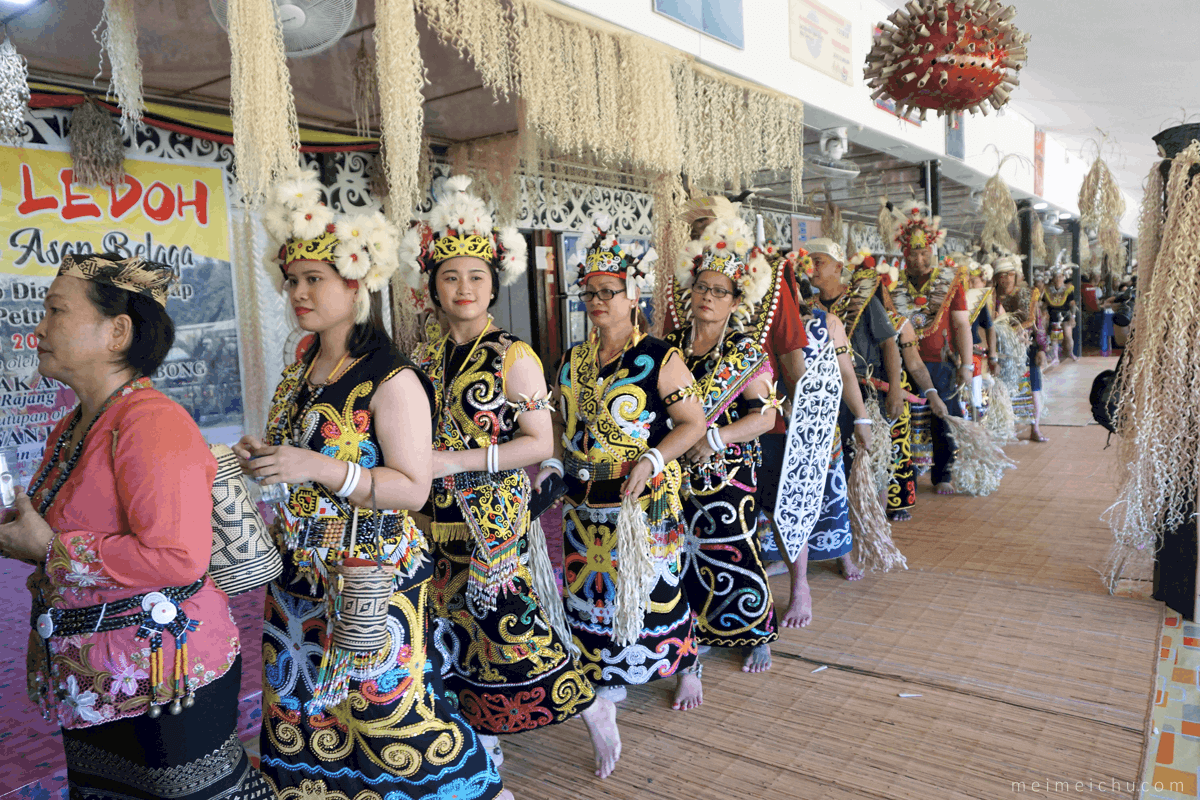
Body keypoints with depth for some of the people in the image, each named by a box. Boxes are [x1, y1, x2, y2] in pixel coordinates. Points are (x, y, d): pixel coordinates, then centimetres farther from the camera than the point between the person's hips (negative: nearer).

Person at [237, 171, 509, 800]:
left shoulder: (392, 381, -16)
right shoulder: (299, 375, 9)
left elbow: (412, 488, -19)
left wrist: (318, 468, -26)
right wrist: (260, 461, 1)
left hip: (372, 578, -8)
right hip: (301, 576, 8)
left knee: (387, 708, -1)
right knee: (304, 706, 17)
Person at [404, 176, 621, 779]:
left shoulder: (512, 357, -10)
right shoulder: (428, 358, 8)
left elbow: (539, 443, -13)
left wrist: (460, 461, -18)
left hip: (495, 515, -6)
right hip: (443, 518, 6)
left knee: (505, 619, -3)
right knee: (460, 623, 12)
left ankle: (592, 709, 21)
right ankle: (483, 741, 30)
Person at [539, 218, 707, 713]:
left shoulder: (658, 359, -9)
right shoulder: (573, 361, 9)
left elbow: (693, 422, -9)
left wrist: (651, 459, -21)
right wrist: (553, 464, 3)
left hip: (645, 500, -5)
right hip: (585, 502, 6)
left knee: (654, 584, 3)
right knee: (594, 585, 12)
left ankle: (686, 668, 27)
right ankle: (611, 674, 32)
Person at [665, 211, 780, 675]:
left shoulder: (746, 353, -4)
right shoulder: (672, 345, 6)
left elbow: (765, 415, -11)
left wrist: (714, 437, -22)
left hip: (728, 472, -3)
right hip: (677, 472, 4)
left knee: (735, 554, 3)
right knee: (687, 553, 11)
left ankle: (758, 636, 24)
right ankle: (698, 631, 30)